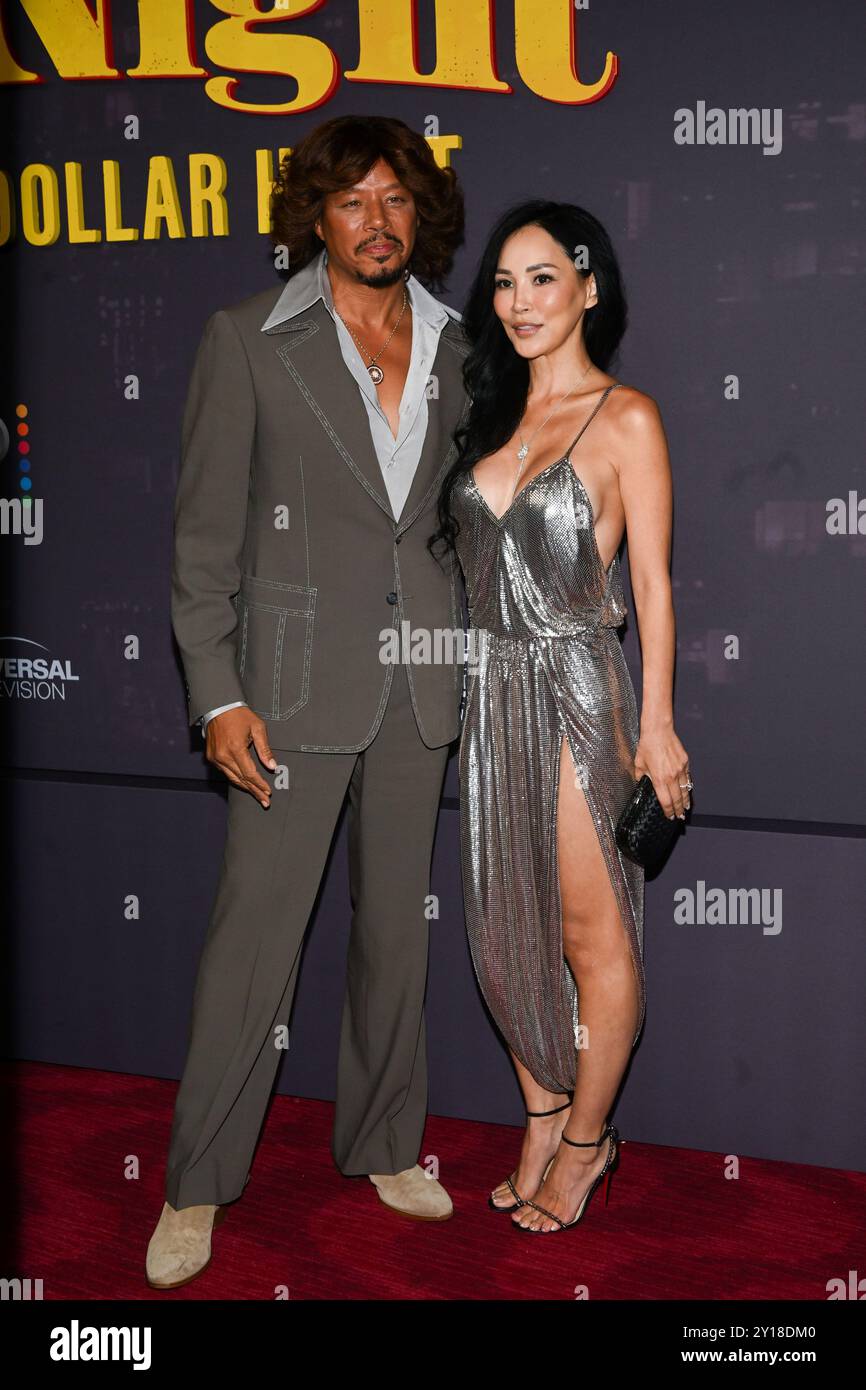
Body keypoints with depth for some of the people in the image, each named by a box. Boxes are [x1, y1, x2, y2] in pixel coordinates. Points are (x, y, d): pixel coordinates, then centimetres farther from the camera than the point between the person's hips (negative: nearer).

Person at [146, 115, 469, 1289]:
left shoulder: (452, 346, 8)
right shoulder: (249, 340, -4)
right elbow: (204, 532, -6)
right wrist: (218, 693, -11)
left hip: (421, 684, 4)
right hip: (300, 677, -4)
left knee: (397, 925, 13)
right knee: (256, 929, -1)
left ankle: (384, 1144, 30)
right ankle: (198, 1185, 15)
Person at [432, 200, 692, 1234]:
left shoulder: (624, 419, -5)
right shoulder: (494, 414, 12)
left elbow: (652, 583, -7)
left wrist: (655, 724, -11)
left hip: (577, 693, -6)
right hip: (492, 691, 6)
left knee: (592, 934, 4)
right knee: (506, 926, 12)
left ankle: (586, 1139, 21)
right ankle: (541, 1119, 29)